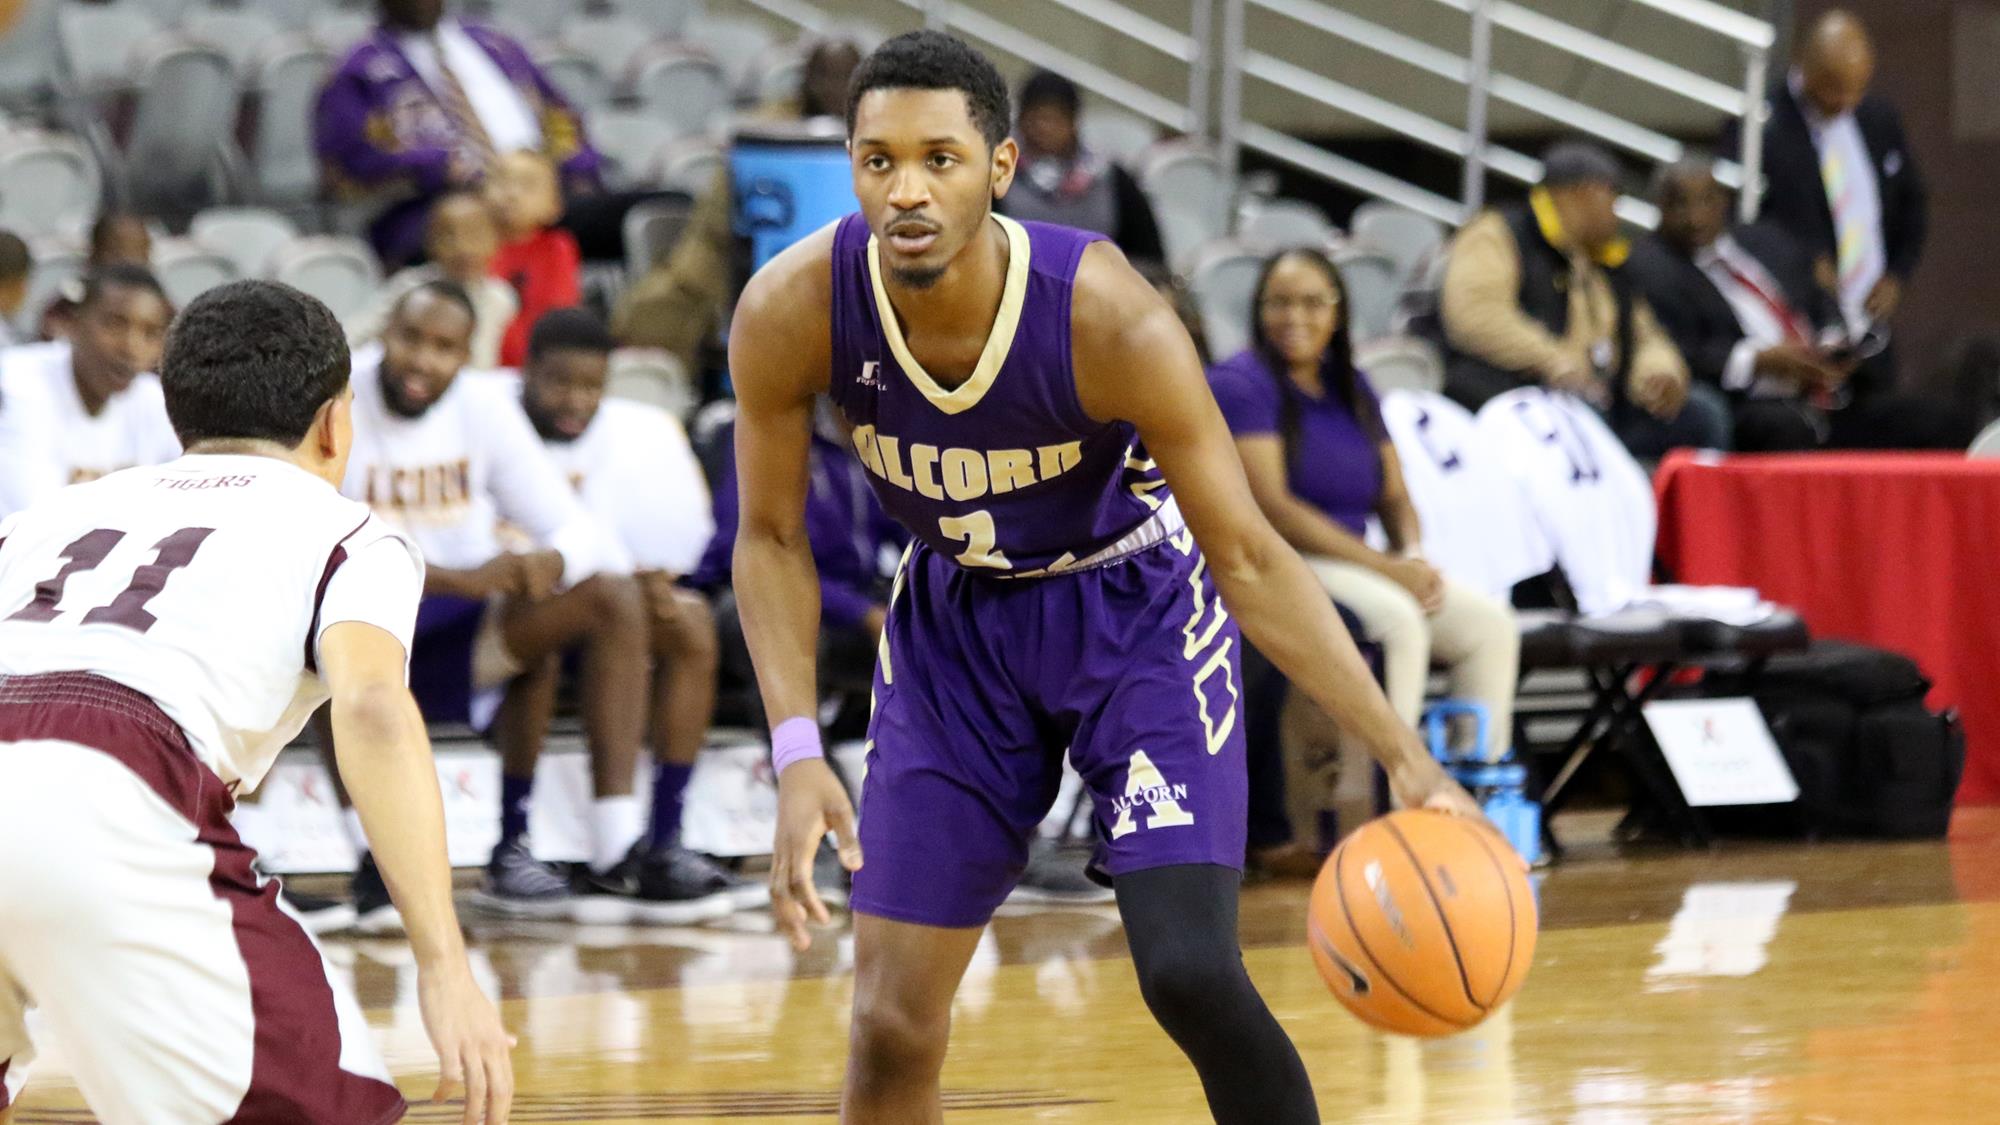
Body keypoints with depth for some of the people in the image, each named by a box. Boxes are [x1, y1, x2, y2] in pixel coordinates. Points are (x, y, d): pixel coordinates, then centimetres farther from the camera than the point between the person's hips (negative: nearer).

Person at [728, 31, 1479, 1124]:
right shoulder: (791, 313, -25)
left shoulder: (1108, 320, -32)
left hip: (1137, 607, -3)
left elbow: (1248, 556, -23)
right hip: (955, 617, 3)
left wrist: (1405, 757, -30)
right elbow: (772, 540, -8)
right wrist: (798, 756, -21)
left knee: (1190, 973, -18)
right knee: (892, 1026, -2)